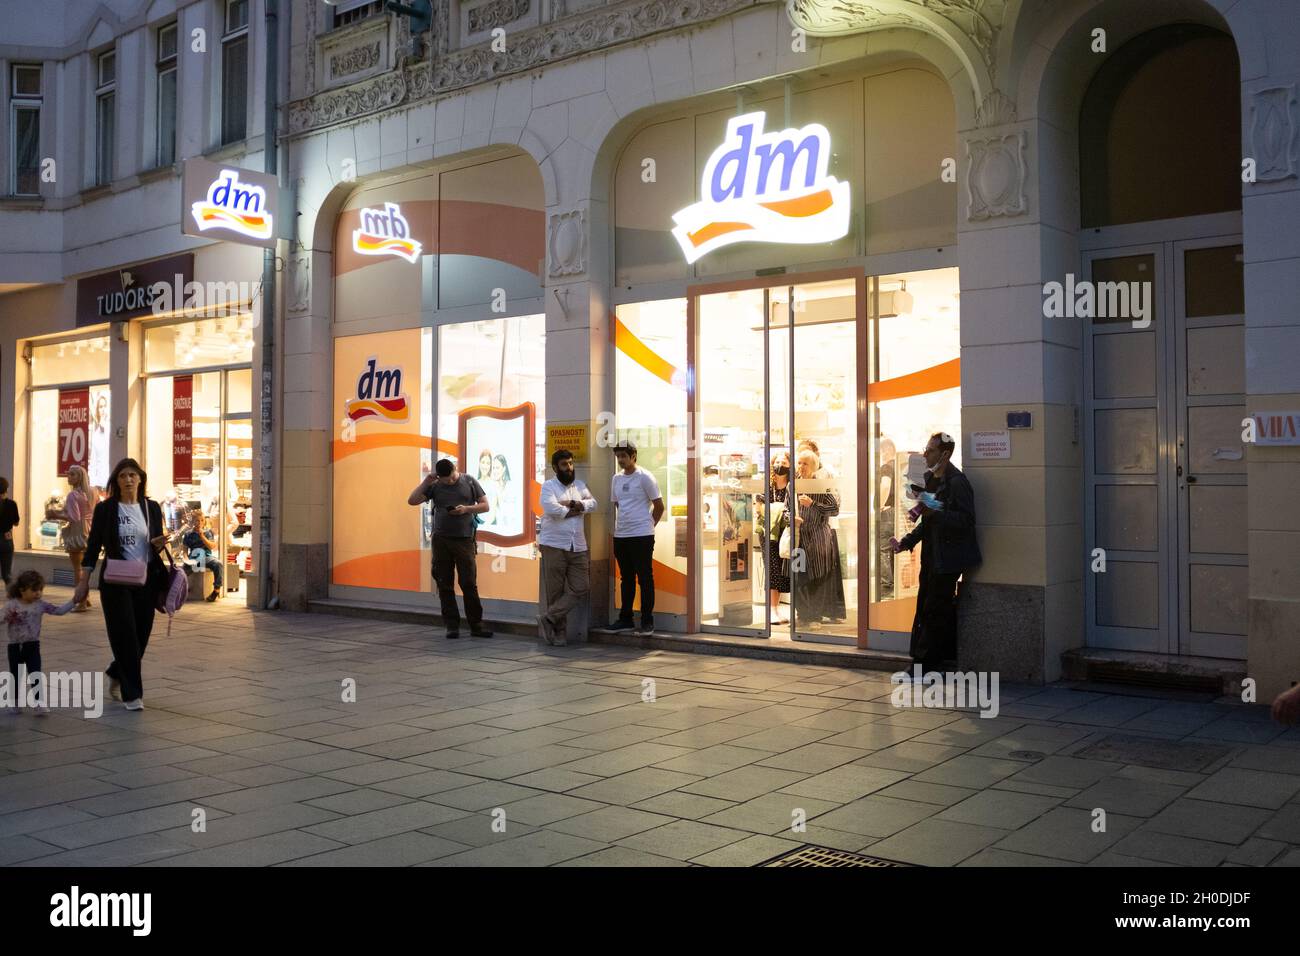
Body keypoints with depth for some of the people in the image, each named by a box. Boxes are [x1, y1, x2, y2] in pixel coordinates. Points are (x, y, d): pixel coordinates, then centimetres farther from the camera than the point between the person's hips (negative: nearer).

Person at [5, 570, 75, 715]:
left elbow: (59, 610, -4)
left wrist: (73, 602, -13)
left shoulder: (41, 605, -3)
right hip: (15, 646, -1)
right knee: (15, 675, 10)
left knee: (35, 674, -3)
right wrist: (10, 616, -31)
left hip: (33, 646, 1)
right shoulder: (12, 605, -9)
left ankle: (40, 702, -1)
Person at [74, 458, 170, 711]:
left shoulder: (152, 507, 6)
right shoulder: (105, 509, -1)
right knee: (126, 636, -5)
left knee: (141, 635, 7)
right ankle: (132, 694, 2)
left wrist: (159, 544, -11)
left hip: (146, 581, 3)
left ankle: (116, 675, 34)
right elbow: (94, 545, 1)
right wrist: (84, 582, -3)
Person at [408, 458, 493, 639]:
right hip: (441, 540, 2)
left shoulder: (469, 482, 4)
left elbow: (485, 506, 4)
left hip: (464, 539, -2)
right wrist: (426, 481, -5)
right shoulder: (435, 487, 6)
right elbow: (412, 500, 1)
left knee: (469, 584, -3)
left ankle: (476, 625, 4)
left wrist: (466, 509, -12)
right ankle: (452, 626, 11)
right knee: (445, 585, 4)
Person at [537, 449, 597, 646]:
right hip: (554, 546, -5)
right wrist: (574, 511, -6)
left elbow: (592, 504, 1)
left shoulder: (580, 485, 16)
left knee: (581, 588, -1)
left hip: (578, 547, 5)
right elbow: (550, 508, -18)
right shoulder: (548, 485, 0)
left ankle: (548, 618, 6)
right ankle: (559, 630, 10)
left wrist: (571, 503, -13)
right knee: (555, 591, -1)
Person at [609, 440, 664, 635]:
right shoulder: (617, 478, 12)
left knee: (645, 578, -2)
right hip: (620, 536, 6)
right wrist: (619, 526, 15)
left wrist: (647, 525, 3)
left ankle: (647, 622, 1)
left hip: (641, 536, -6)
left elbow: (659, 506, -3)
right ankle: (625, 619, 21)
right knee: (626, 579, 13)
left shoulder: (645, 477, -7)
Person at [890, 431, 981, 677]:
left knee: (934, 611, -5)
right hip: (931, 556, 9)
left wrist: (934, 513, -29)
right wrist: (905, 543, 16)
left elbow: (966, 521, -20)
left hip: (948, 558, -9)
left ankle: (924, 664, 1)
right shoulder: (930, 479, 14)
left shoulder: (957, 482, -15)